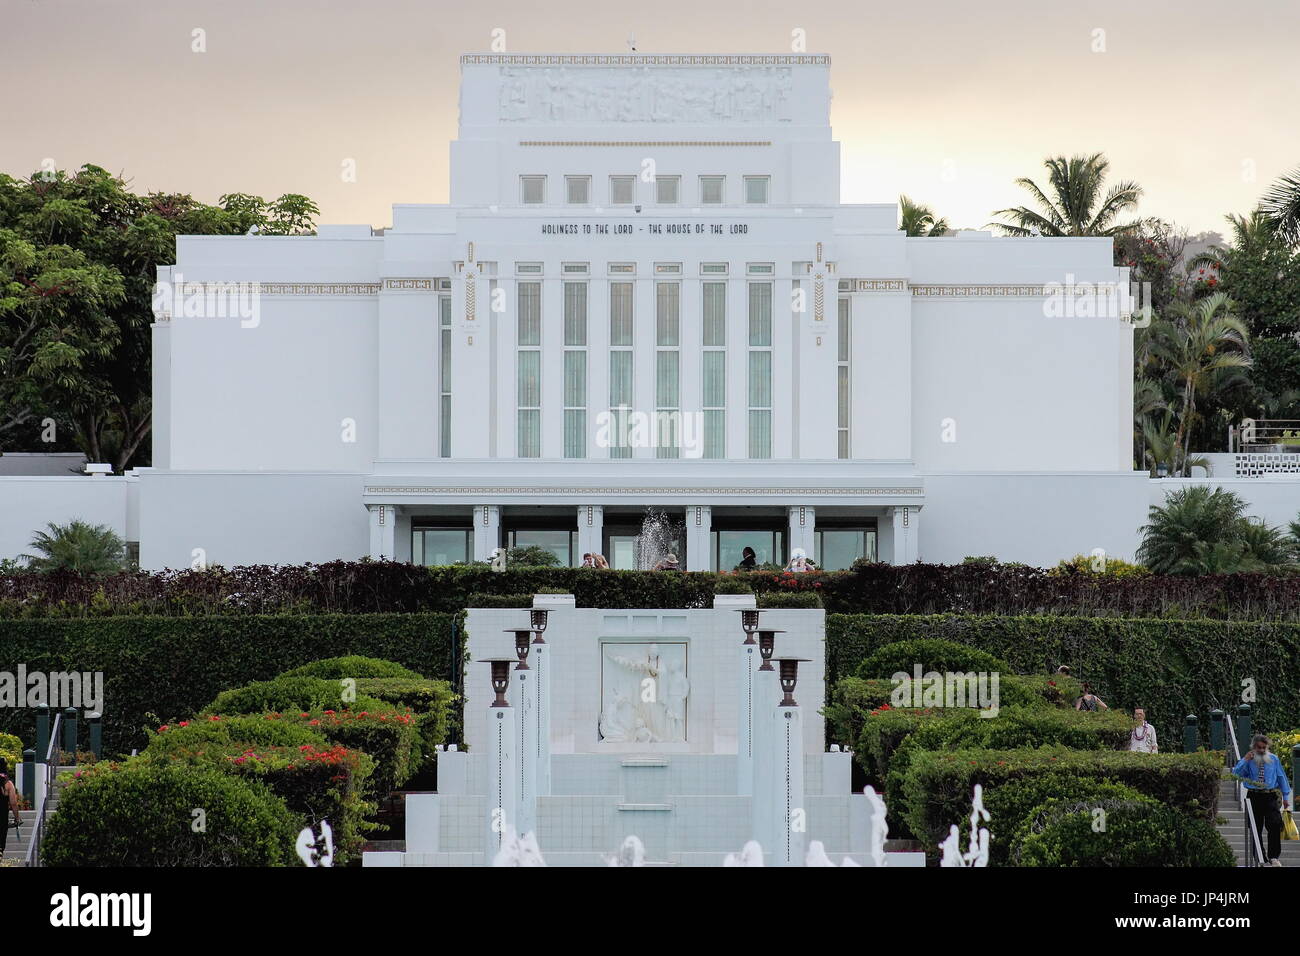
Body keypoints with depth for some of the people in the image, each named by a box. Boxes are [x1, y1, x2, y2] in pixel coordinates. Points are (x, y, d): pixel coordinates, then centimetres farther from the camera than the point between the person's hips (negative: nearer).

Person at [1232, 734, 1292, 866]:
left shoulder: (1274, 759, 8)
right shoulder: (1248, 761, 4)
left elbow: (1282, 777, 13)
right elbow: (1236, 774, -7)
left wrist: (1286, 797, 12)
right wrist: (1245, 760, -13)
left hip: (1270, 797, 0)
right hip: (1254, 798, 0)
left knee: (1275, 825, -14)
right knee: (1256, 829, 4)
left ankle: (1273, 857, -9)